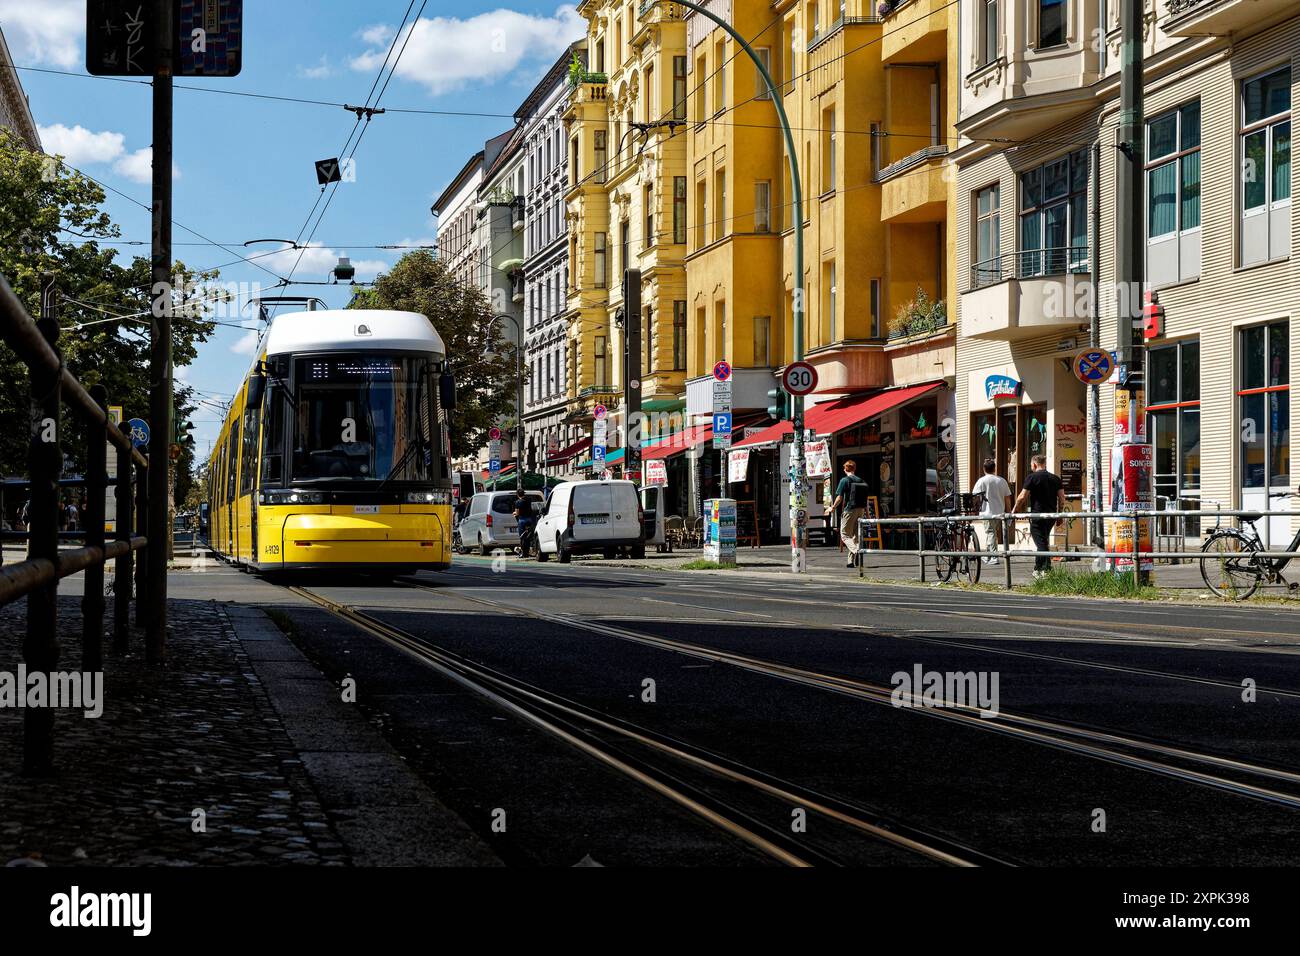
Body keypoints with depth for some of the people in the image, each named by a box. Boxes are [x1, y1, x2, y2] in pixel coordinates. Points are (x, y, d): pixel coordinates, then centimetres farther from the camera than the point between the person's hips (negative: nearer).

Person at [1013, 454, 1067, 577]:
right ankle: (1038, 569, 26)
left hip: (1037, 515, -6)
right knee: (1044, 541, 19)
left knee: (1041, 543, -4)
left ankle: (1046, 570, -9)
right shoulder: (1055, 478, 9)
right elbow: (1062, 498, 8)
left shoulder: (1032, 478, -8)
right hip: (1051, 516, 6)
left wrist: (1014, 510, 3)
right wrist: (1060, 516, 16)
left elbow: (1022, 497, -11)